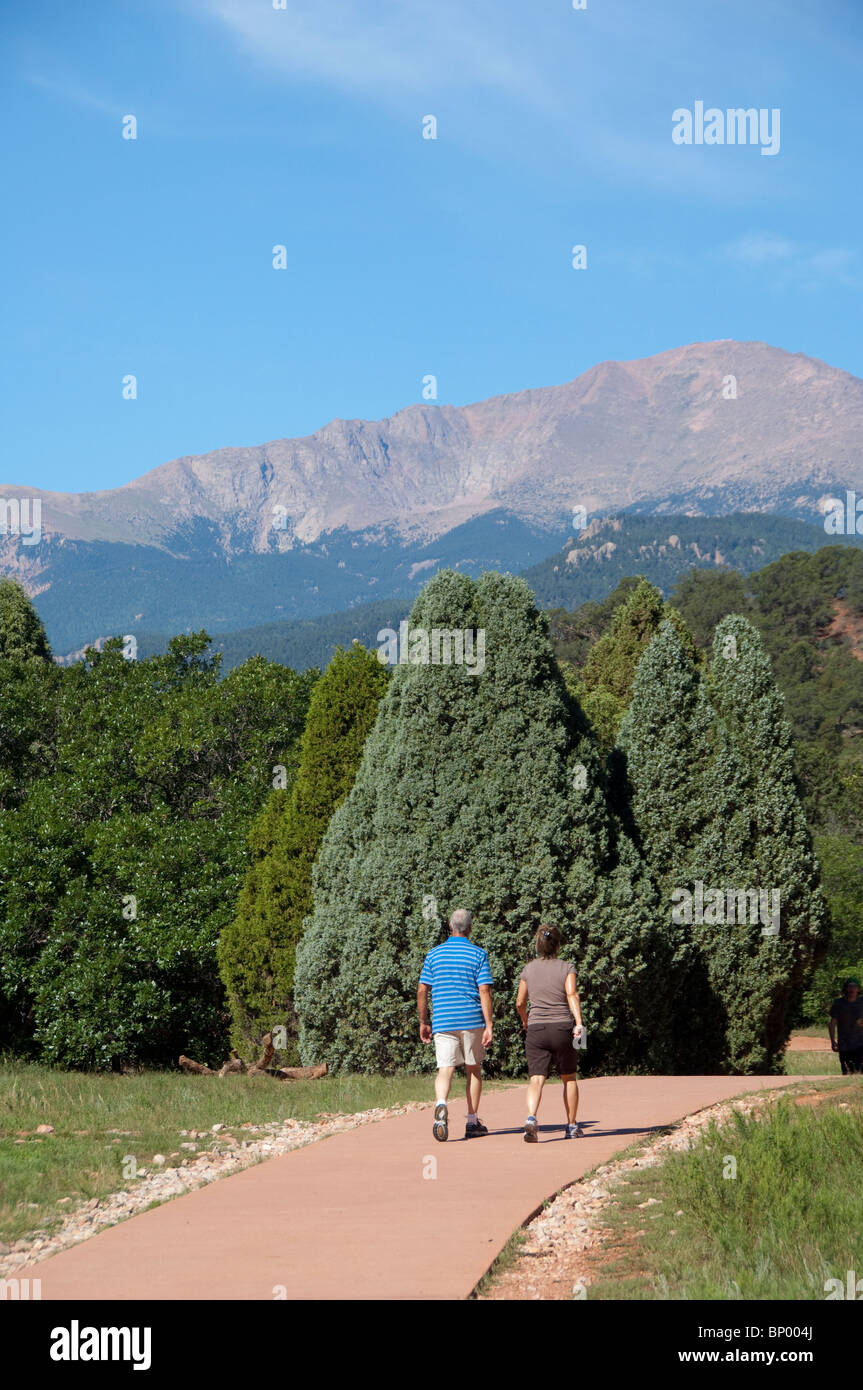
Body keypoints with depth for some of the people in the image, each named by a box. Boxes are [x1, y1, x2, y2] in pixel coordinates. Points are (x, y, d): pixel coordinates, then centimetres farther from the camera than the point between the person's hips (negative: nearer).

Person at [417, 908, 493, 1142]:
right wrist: (489, 1025, -7)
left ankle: (441, 1105, -34)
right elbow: (484, 992, -7)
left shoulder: (434, 954, 6)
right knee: (473, 1070, 14)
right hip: (472, 1021, -1)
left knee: (445, 1070, -3)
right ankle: (472, 1122, 18)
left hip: (443, 1022, 1)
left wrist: (423, 1022, 15)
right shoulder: (478, 955, 0)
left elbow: (422, 991, 6)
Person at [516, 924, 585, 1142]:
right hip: (562, 1028, -1)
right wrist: (579, 1022, -24)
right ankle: (572, 1126, 24)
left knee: (537, 1079, -6)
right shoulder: (566, 967, 0)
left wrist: (525, 1020, 32)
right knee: (569, 1078, 17)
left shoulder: (529, 969, 7)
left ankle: (531, 1118, -32)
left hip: (536, 1029, 1)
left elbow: (520, 1003, 13)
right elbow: (572, 995, -16)